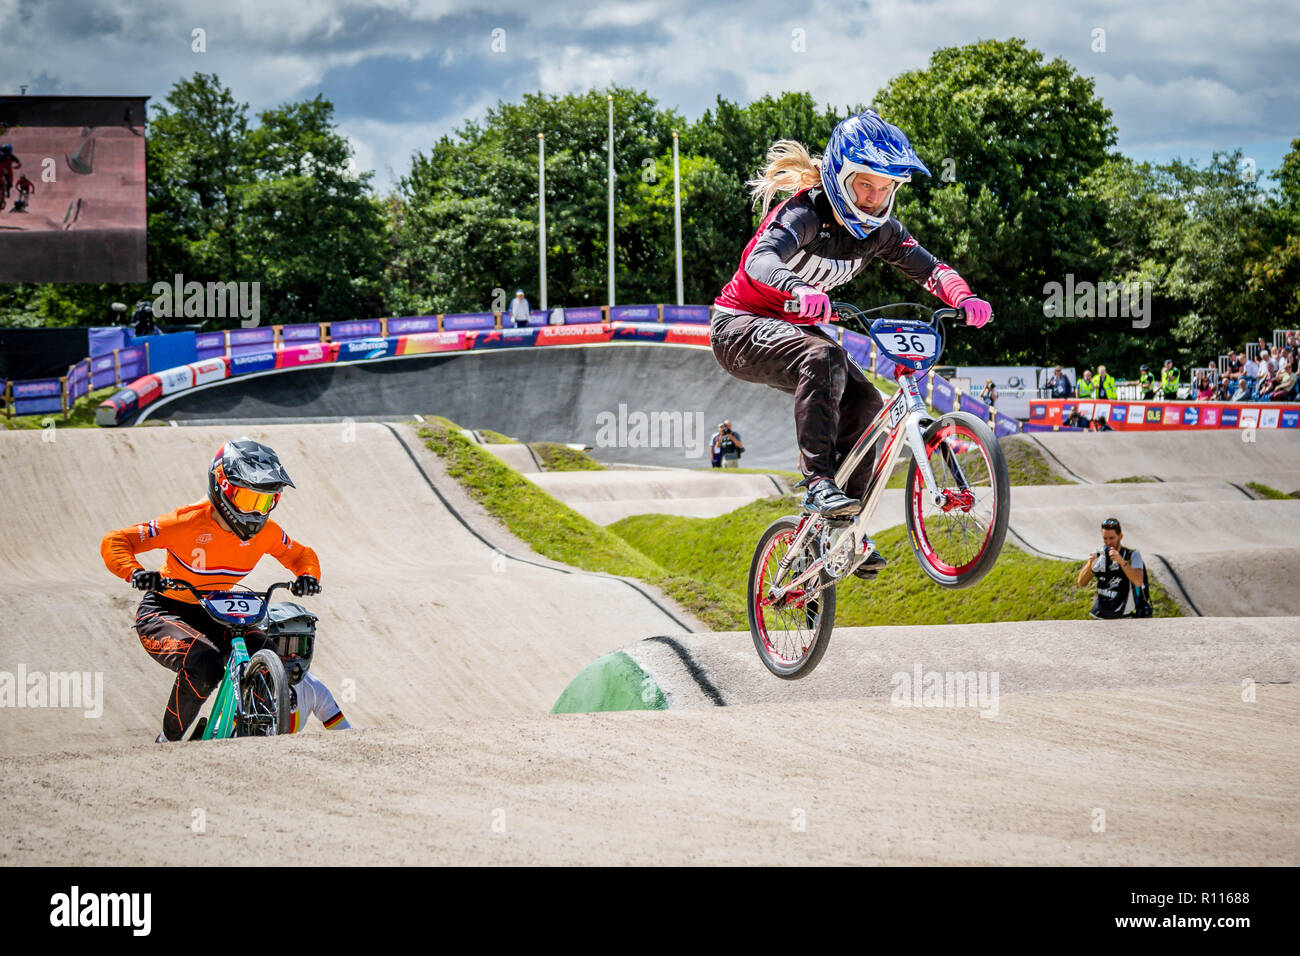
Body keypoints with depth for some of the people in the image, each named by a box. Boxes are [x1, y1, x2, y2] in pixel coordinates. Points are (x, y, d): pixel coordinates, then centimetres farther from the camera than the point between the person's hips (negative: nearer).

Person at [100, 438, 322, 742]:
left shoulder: (266, 532, -7)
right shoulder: (187, 523, -23)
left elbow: (300, 555, 13)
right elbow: (114, 542, -19)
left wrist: (308, 575, -12)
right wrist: (135, 573, -40)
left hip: (214, 615, 6)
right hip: (164, 613, -6)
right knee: (204, 665, -35)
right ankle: (168, 741, -13)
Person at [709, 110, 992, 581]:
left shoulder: (879, 229, -4)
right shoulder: (806, 215, -26)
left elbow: (929, 267, -9)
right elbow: (761, 260, -44)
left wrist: (963, 298, -32)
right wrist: (801, 291, -66)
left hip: (794, 329, 7)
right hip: (739, 328, -7)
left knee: (864, 404, -10)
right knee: (824, 359, -34)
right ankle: (818, 483, -36)